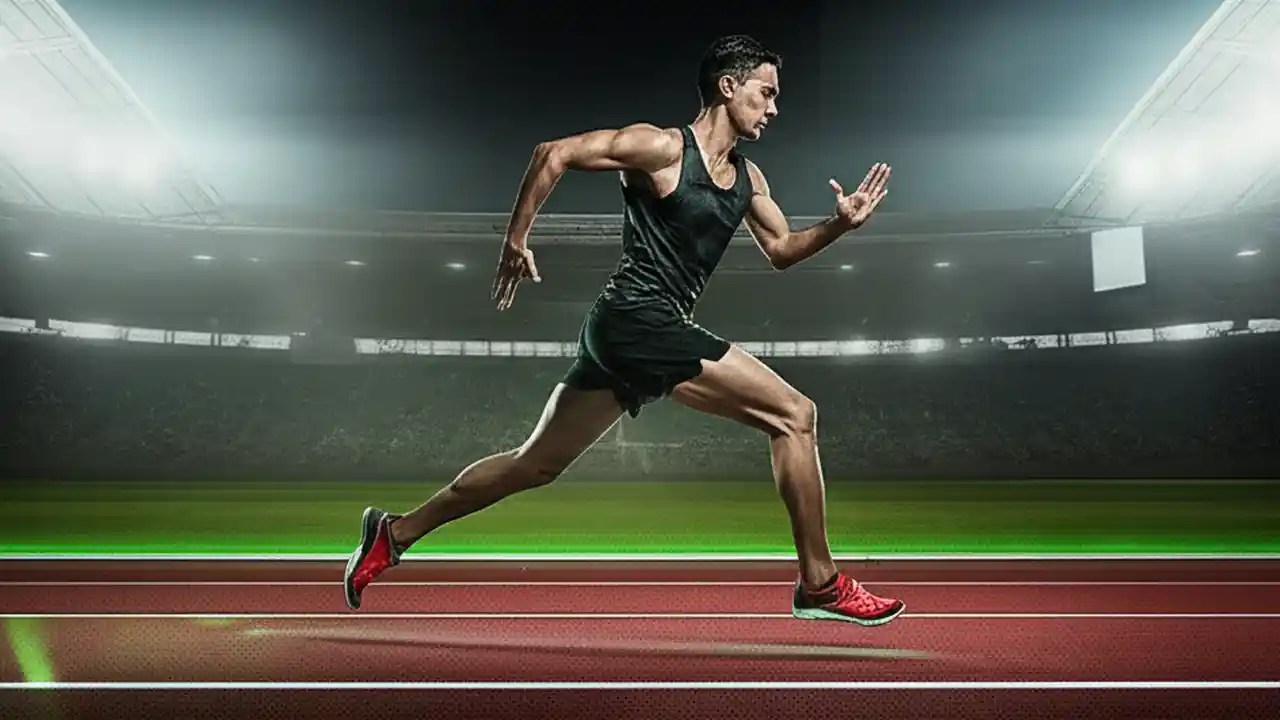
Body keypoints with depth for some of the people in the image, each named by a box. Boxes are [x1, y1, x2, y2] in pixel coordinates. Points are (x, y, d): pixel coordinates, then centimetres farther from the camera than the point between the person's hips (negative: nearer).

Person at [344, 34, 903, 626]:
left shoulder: (748, 178, 18)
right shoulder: (662, 148, -8)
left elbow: (783, 251, 24)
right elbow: (554, 153, -8)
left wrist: (840, 224, 7)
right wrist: (516, 239, -8)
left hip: (623, 334, 9)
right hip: (637, 319, -9)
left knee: (536, 465, 15)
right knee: (794, 415, -9)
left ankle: (395, 533, 26)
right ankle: (820, 586, 0)